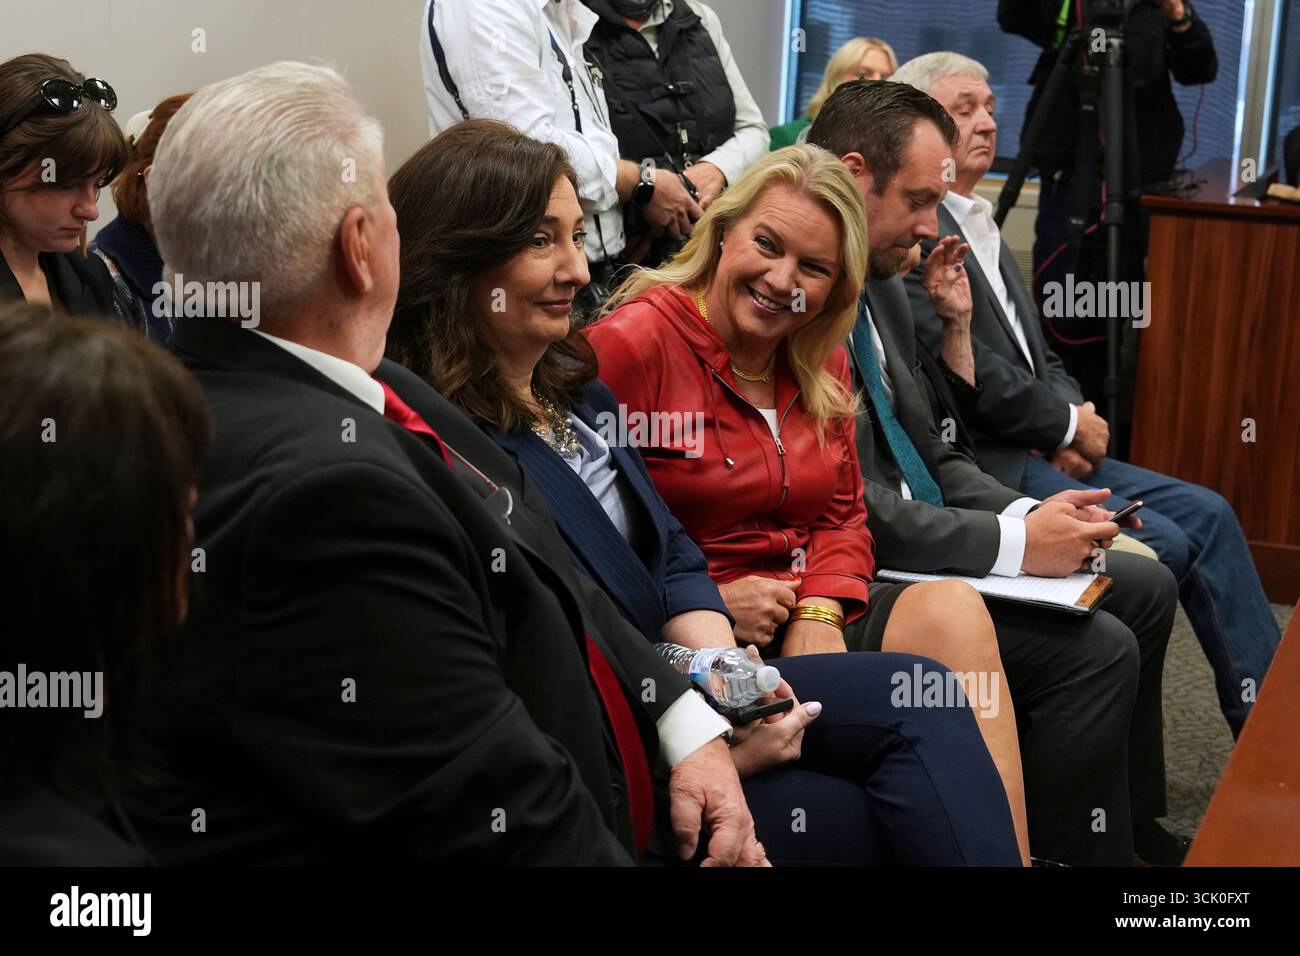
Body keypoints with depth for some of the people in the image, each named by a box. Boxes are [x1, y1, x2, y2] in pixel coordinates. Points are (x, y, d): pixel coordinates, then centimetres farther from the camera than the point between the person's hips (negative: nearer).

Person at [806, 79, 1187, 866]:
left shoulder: (882, 287, 10)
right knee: (1096, 649, -19)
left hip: (917, 537, 10)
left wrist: (1033, 515, -2)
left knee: (1145, 589, 12)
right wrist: (1015, 543, -20)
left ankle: (1134, 823, 25)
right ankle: (1084, 848, 1)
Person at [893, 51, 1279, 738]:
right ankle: (1263, 720, 1)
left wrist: (1069, 424, -2)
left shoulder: (980, 224, 19)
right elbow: (965, 369, -20)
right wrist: (1068, 423, -8)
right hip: (985, 461, -9)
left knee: (1207, 514, 0)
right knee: (1164, 545, -18)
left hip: (1041, 449, 9)